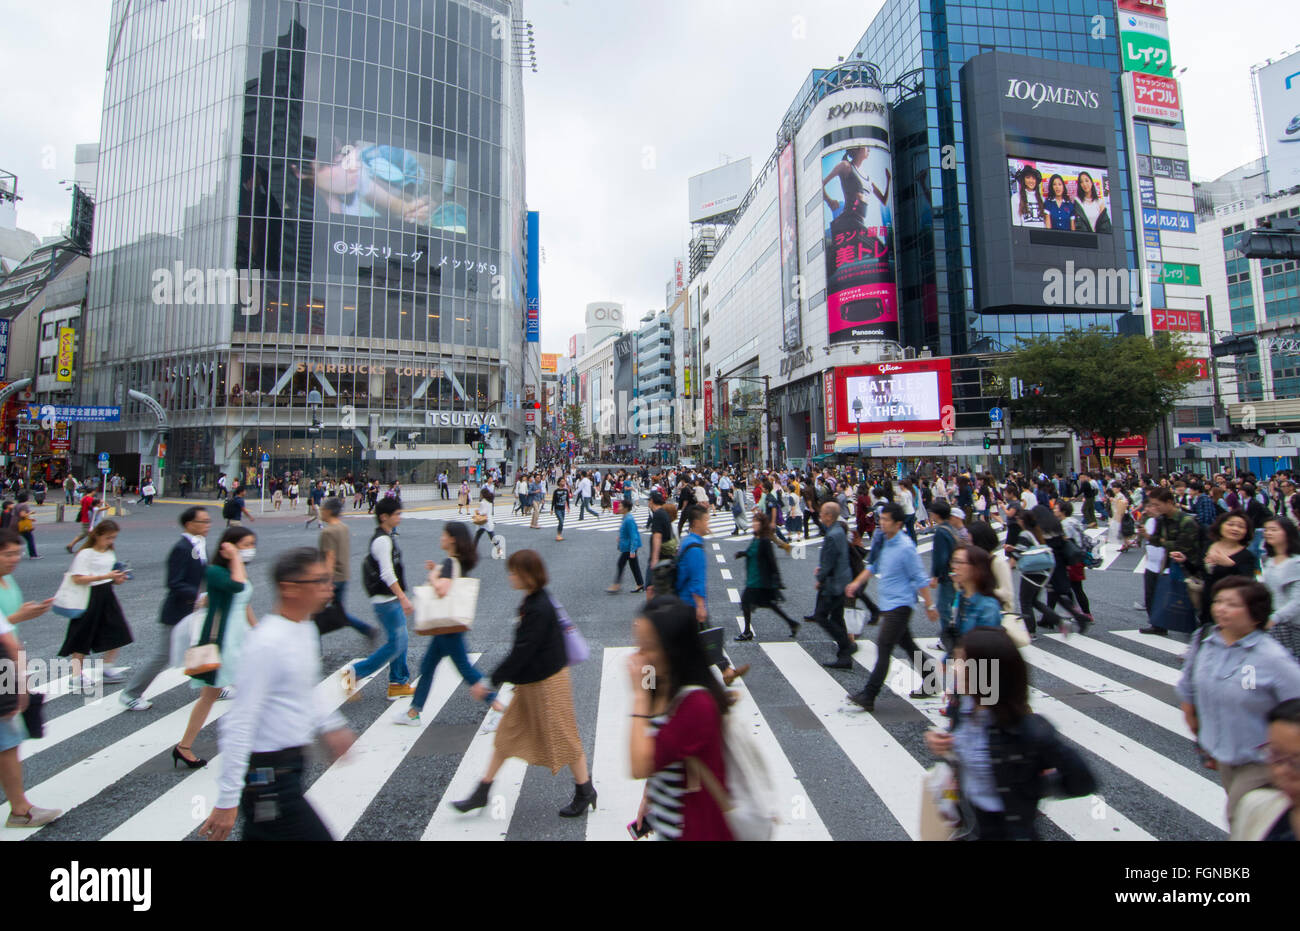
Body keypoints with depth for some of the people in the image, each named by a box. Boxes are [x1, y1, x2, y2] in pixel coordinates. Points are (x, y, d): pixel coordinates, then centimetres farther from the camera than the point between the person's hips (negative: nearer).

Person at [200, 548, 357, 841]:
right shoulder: (266, 644, -24)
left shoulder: (306, 628, 5)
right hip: (268, 774, -9)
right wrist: (227, 801, -19)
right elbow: (240, 724, -22)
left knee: (261, 834, 21)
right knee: (316, 835, 0)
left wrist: (329, 727, 18)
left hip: (290, 766, 9)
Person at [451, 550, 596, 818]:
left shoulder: (539, 609, -27)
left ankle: (585, 792, 26)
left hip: (547, 682, -10)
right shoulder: (532, 601, 3)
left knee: (561, 736, 6)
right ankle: (482, 792, 30)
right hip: (531, 681, 10)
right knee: (507, 733, 16)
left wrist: (492, 682, -20)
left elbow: (521, 651, -27)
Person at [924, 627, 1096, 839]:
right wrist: (941, 744, -14)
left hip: (1008, 830, -4)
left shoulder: (1029, 731, -30)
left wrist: (1029, 788, -13)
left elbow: (1082, 783, -16)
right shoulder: (960, 703, -15)